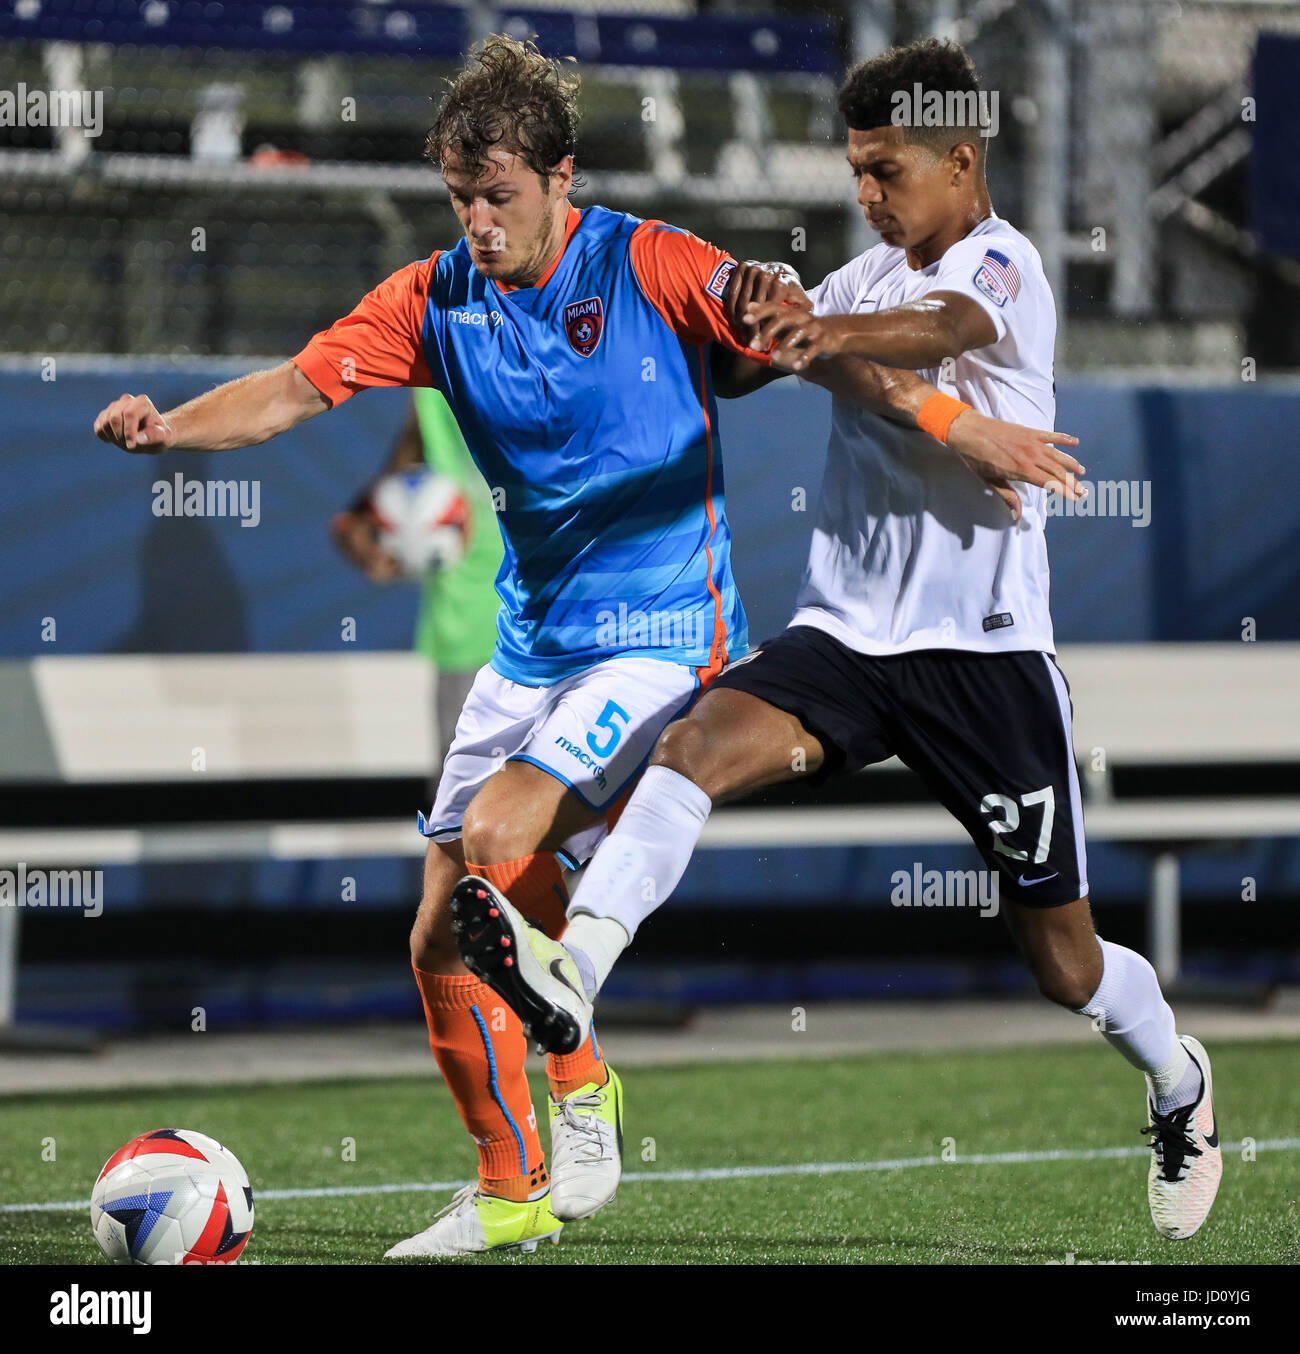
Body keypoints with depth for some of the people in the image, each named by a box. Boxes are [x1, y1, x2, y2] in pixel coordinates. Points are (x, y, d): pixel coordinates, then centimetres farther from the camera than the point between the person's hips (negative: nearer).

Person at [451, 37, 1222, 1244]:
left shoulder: (1004, 267, -11)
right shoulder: (867, 280, 11)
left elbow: (942, 327, -35)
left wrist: (831, 331, -53)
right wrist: (771, 325, -10)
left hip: (984, 649, -5)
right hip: (848, 633, 5)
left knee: (1064, 963, 5)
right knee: (700, 743, -27)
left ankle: (1178, 1085, 36)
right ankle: (570, 976, -42)